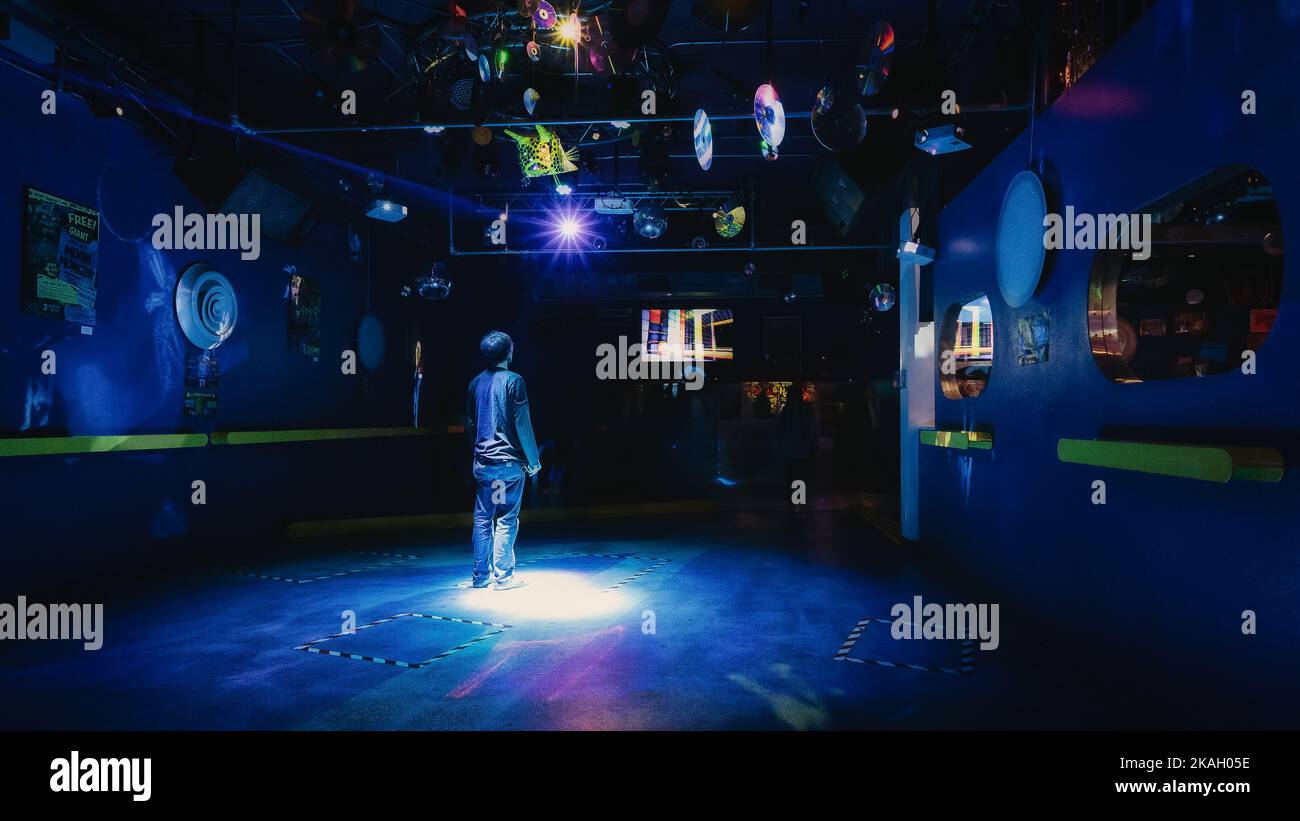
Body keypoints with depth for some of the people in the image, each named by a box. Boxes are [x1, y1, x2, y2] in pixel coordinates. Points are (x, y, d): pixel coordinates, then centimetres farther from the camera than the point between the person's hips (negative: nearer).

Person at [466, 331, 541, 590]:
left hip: (481, 463, 6)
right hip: (508, 462, -6)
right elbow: (521, 423, -11)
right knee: (507, 520, 1)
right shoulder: (512, 381, -9)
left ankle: (481, 575, 15)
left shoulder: (475, 383, 9)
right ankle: (502, 576, 4)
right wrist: (533, 460, -4)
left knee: (482, 519, 10)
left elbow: (469, 424, 15)